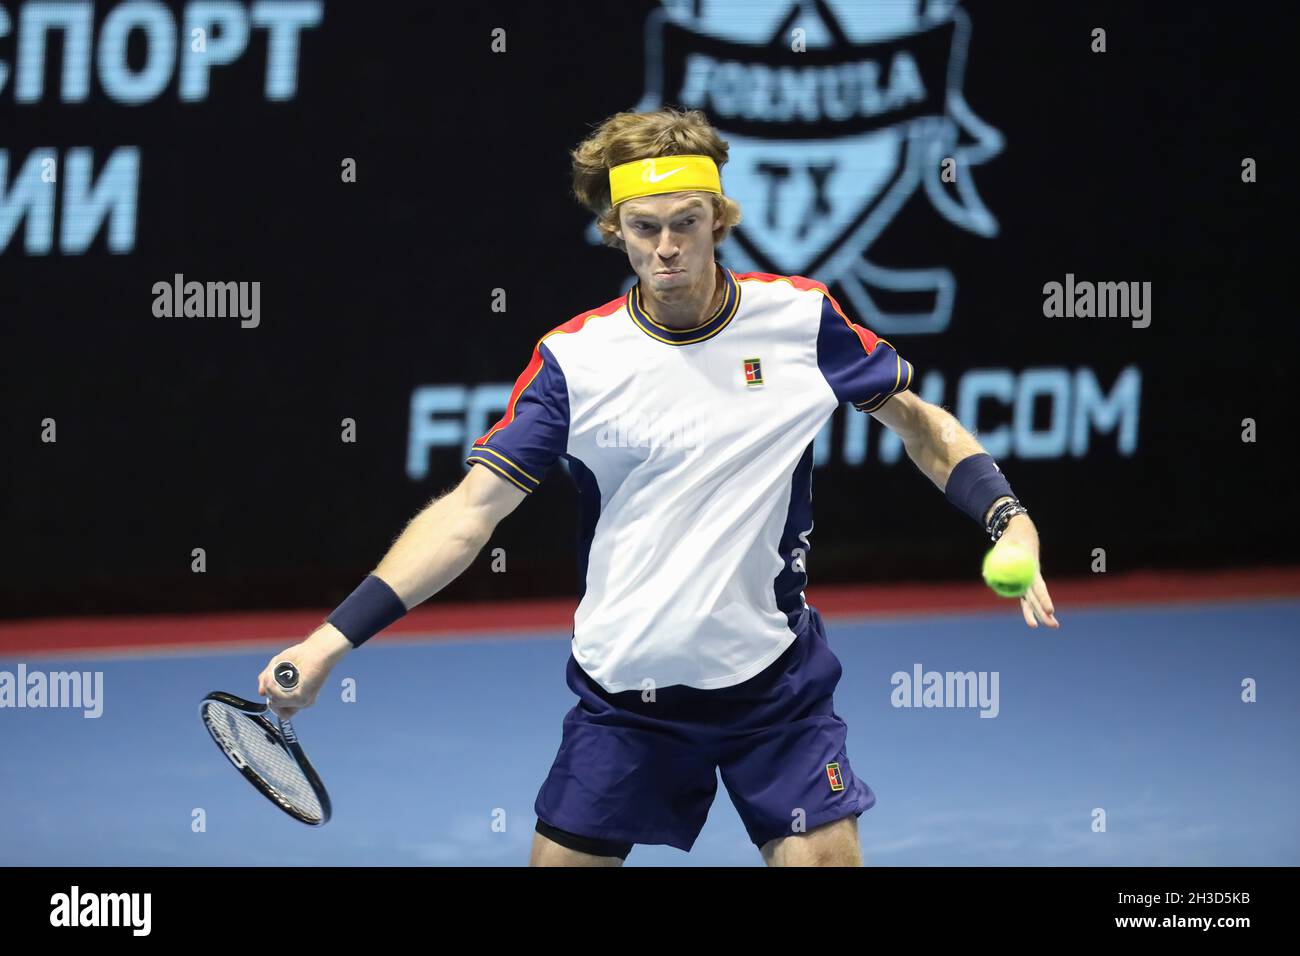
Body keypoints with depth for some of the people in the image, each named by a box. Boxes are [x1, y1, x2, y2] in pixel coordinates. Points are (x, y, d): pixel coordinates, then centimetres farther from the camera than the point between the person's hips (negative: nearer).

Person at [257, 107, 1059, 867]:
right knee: (561, 857, 1)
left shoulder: (801, 318, -4)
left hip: (776, 680, 0)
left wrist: (1008, 517, -5)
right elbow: (470, 511, -7)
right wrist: (333, 640, -16)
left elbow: (919, 420, 11)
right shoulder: (573, 358, -6)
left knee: (826, 854, -9)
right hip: (624, 692, 0)